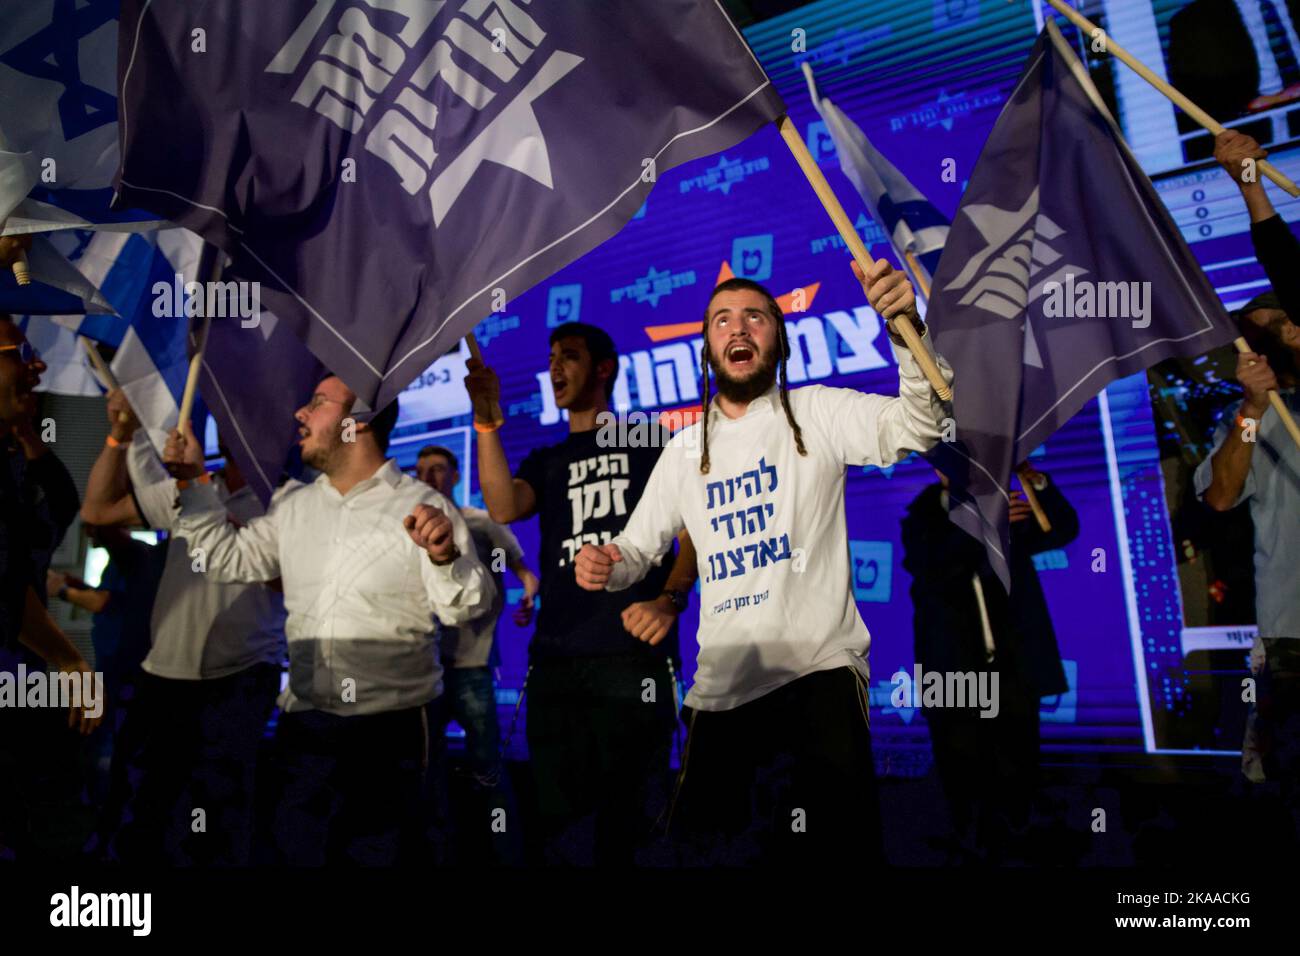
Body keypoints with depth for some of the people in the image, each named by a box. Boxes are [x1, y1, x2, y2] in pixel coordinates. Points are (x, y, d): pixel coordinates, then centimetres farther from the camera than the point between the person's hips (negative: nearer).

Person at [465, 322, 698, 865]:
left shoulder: (655, 442, 10)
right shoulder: (545, 462, 20)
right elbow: (504, 509, -1)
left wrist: (670, 599, -14)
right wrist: (486, 419, -8)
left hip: (633, 653, -4)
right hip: (554, 660, 4)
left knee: (631, 819, -2)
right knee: (560, 820, 7)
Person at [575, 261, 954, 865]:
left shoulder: (818, 413, 1)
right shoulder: (685, 450, 14)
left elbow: (916, 428, -16)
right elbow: (638, 547, 20)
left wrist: (906, 326, -33)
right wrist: (605, 568, -5)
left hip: (820, 664, -5)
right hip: (721, 680, 5)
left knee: (838, 842, -23)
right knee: (706, 845, 12)